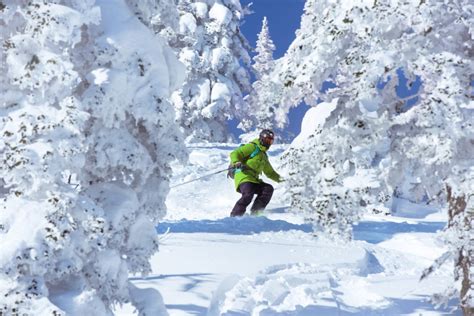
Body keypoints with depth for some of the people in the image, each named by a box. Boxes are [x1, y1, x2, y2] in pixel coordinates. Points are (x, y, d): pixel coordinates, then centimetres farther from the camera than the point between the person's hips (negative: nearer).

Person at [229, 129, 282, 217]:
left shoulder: (264, 156, 31)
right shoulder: (252, 147, 5)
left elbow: (269, 171, 41)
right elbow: (234, 154, -5)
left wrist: (278, 178, 28)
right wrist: (236, 162, -24)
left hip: (253, 180, 8)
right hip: (243, 177, -8)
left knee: (268, 189, -12)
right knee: (248, 195, -31)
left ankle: (255, 212, -17)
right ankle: (234, 216, -24)